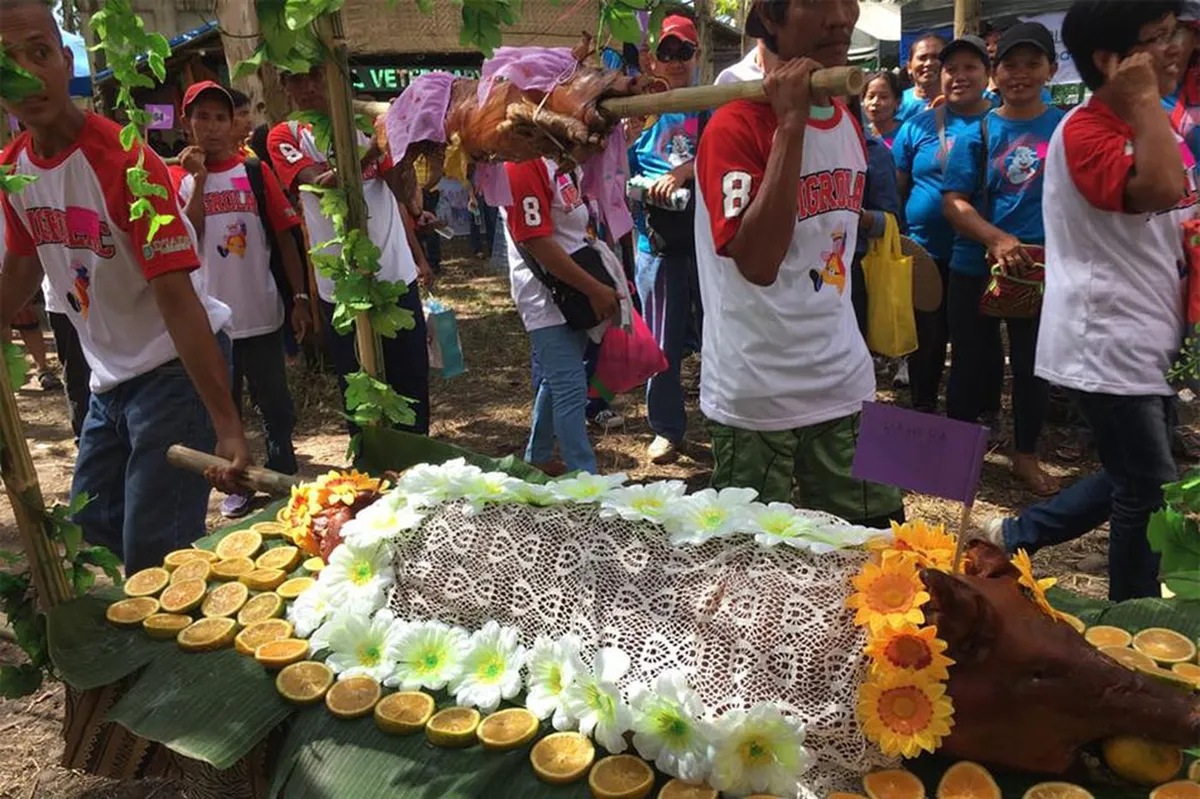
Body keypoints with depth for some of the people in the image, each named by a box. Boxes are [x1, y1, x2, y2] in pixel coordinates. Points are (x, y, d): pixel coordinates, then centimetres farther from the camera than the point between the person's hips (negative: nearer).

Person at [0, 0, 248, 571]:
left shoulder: (124, 161, -21)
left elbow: (176, 296, -26)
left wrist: (226, 426, -31)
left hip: (176, 369, -7)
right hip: (109, 376, 8)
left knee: (154, 558, -7)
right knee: (89, 536, 17)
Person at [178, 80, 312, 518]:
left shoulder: (255, 172, 0)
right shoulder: (181, 179, 2)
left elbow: (284, 236, 0)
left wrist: (299, 297, -4)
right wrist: (199, 179, -15)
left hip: (260, 313, -1)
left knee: (275, 404, 8)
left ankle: (284, 477, 23)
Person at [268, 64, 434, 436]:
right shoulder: (284, 136, 0)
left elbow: (401, 190, 5)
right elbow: (322, 185, -19)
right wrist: (376, 147, -26)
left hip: (397, 274, 2)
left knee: (412, 380, 10)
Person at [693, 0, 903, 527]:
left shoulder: (848, 124, 9)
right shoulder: (736, 126, -14)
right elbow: (756, 262, -27)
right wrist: (790, 125, -26)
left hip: (844, 384, 7)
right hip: (756, 396, -6)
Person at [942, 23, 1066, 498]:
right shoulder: (977, 133, 0)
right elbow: (954, 202, -7)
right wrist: (997, 239, -22)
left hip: (1043, 268, 1)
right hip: (975, 267, -1)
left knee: (1032, 364, 11)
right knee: (970, 361, 9)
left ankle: (1026, 455, 29)